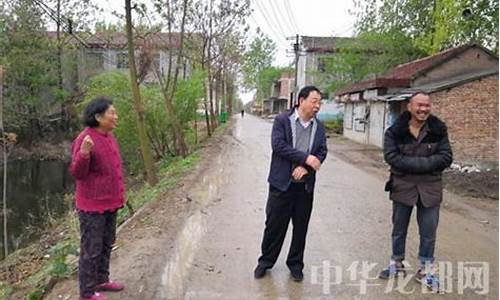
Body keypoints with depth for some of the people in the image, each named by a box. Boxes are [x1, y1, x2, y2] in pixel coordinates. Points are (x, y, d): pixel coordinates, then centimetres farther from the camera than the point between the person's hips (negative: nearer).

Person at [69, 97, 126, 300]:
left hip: (109, 202, 8)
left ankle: (101, 280, 35)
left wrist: (120, 193, 18)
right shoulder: (85, 139, -20)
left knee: (106, 244, 19)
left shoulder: (108, 136, 6)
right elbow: (77, 173, -20)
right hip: (92, 204, -8)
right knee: (91, 249, 4)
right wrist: (84, 153, -38)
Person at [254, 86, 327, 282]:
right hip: (282, 183, -3)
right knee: (274, 224, 7)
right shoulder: (282, 120, -5)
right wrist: (305, 158, -21)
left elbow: (322, 152, 3)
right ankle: (266, 261, 26)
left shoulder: (319, 127, 8)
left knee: (301, 227, 12)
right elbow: (278, 145, -17)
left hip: (305, 185, 4)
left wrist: (305, 168, -14)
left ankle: (295, 264, 30)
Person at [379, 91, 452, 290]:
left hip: (430, 189, 1)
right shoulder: (395, 131, -7)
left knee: (428, 233, 9)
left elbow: (446, 158, -9)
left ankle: (425, 270, 28)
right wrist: (426, 162, -21)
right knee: (399, 229, 14)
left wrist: (411, 164, -19)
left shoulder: (439, 130, -3)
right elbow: (391, 157, -17)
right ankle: (397, 264, 33)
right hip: (402, 187, 0)